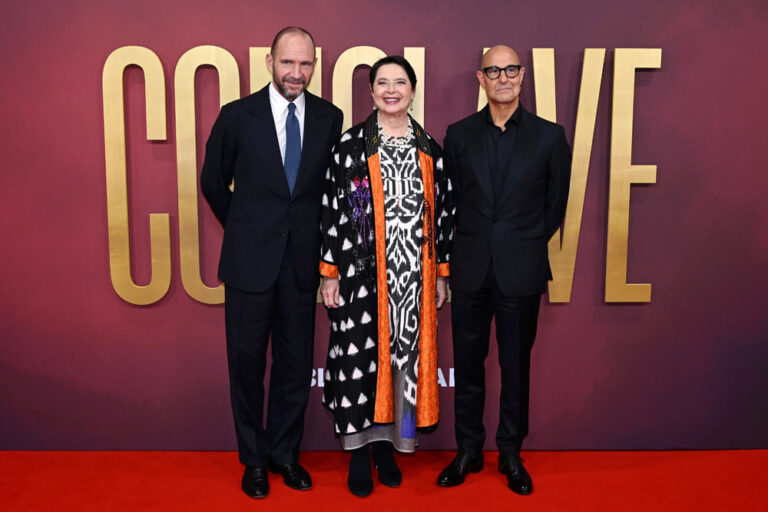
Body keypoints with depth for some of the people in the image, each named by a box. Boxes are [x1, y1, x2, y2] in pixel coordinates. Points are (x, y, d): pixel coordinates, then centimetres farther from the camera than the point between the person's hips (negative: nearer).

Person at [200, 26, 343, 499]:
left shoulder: (330, 118, 2)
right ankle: (254, 459, 26)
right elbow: (214, 182, 8)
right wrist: (244, 228, 12)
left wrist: (310, 231, 9)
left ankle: (285, 454, 29)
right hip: (250, 260, -1)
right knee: (247, 363, 8)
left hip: (302, 260, 2)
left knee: (296, 364, 10)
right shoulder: (237, 115, -2)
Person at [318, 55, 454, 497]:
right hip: (362, 273, -3)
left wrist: (441, 274, 7)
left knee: (404, 354, 8)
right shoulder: (350, 145, 0)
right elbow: (332, 209, -2)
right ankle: (360, 451, 15)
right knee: (360, 355, 0)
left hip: (415, 276, 3)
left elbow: (444, 212, 10)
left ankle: (387, 444, 24)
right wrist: (330, 272, -6)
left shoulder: (430, 149, 9)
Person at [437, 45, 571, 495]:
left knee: (516, 365, 8)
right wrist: (474, 240, 8)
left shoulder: (549, 136, 2)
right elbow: (452, 199, 11)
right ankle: (469, 450, 26)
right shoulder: (459, 134, 6)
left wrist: (525, 243, 9)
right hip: (471, 268, 2)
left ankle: (511, 453, 25)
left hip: (521, 271, -1)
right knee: (468, 364, 9)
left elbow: (556, 205, 8)